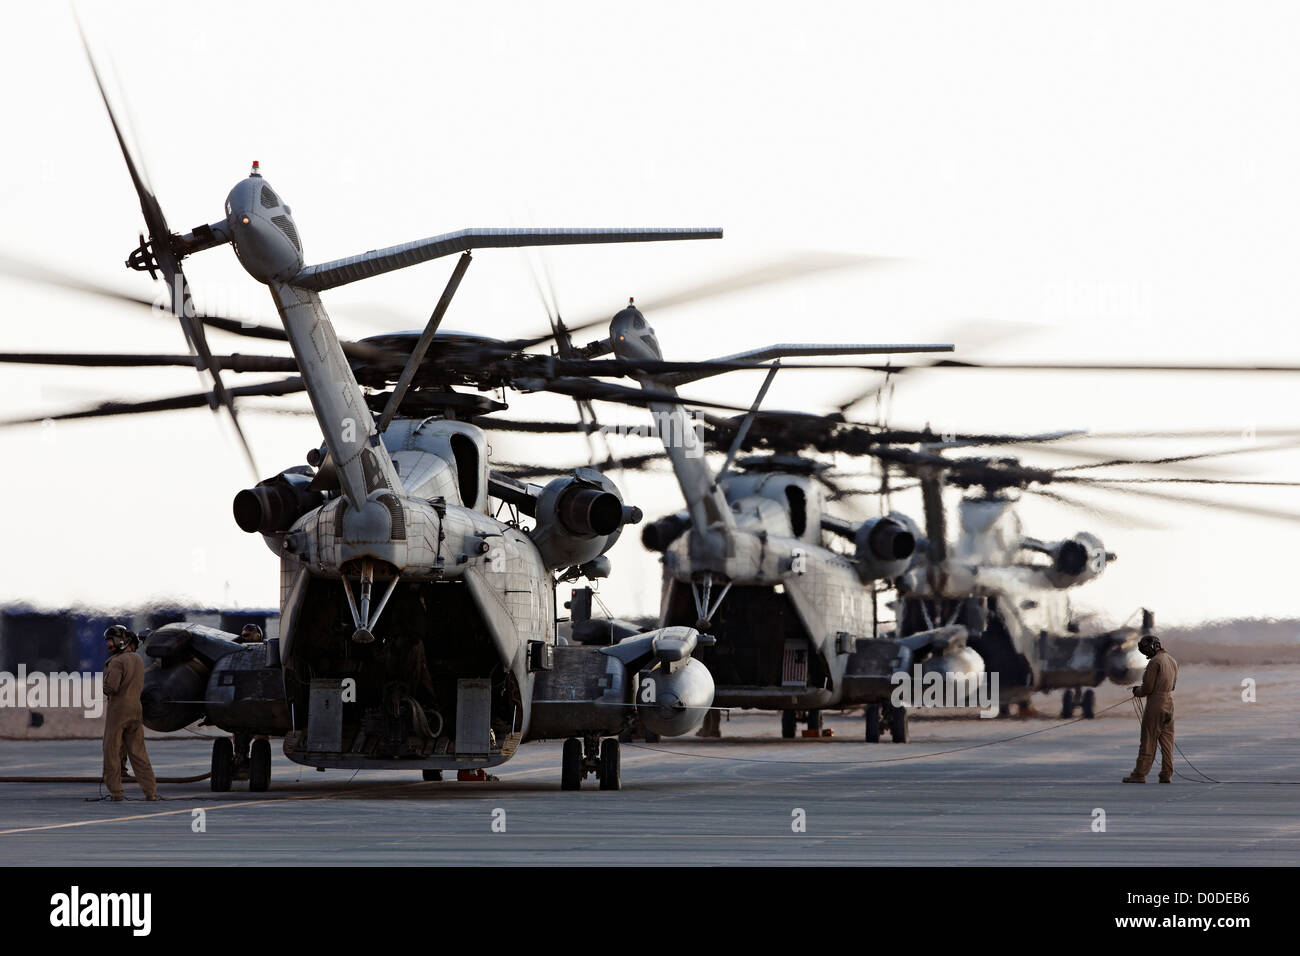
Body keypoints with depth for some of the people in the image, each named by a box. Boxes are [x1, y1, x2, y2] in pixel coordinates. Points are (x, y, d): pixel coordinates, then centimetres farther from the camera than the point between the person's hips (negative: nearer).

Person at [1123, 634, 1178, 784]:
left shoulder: (1155, 662, -15)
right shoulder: (1172, 660, 12)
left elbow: (1148, 687, -17)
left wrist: (1137, 692, 5)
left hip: (1155, 705, -8)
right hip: (1169, 703, 8)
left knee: (1148, 741, -3)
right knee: (1167, 740, 9)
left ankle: (1140, 775, 1)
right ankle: (1167, 775, 8)